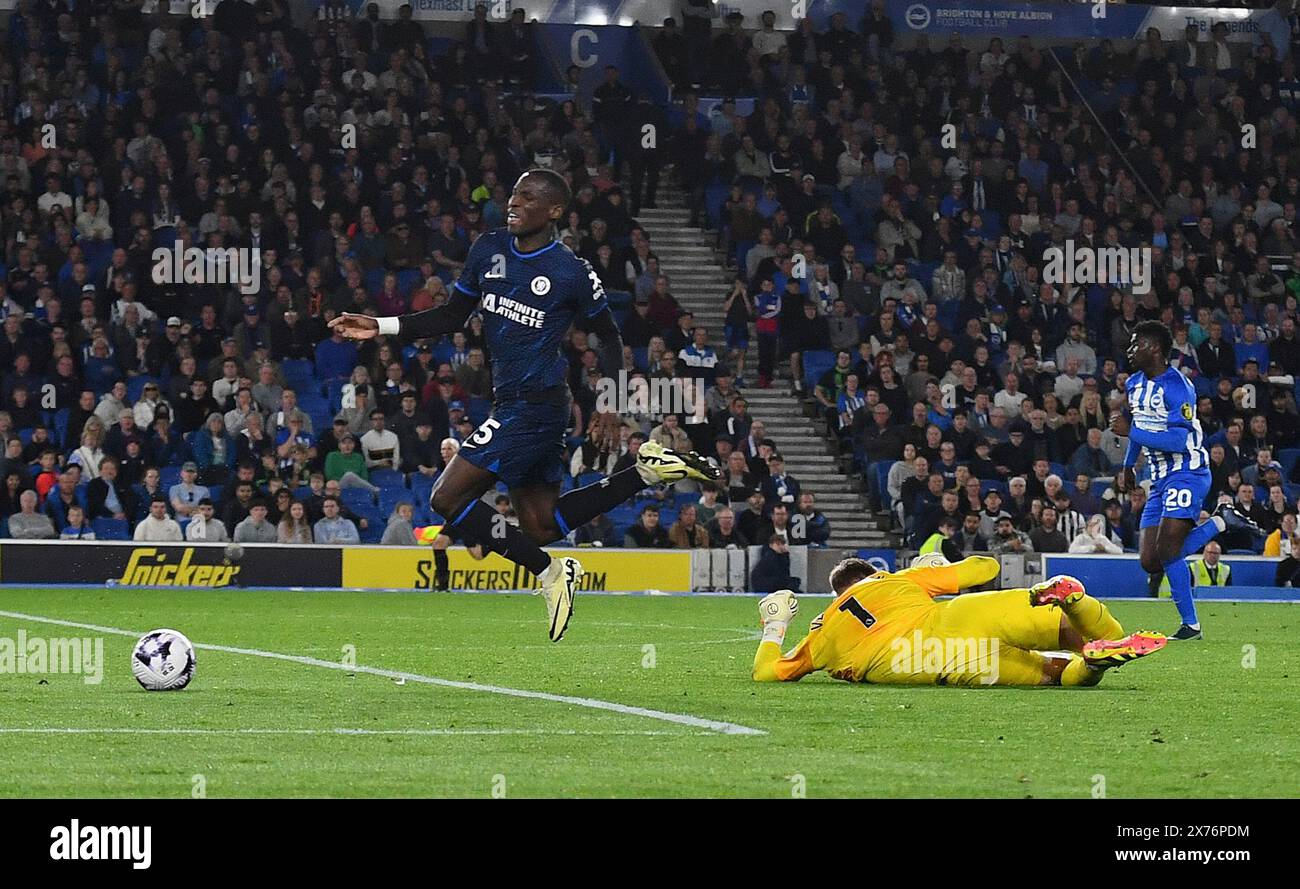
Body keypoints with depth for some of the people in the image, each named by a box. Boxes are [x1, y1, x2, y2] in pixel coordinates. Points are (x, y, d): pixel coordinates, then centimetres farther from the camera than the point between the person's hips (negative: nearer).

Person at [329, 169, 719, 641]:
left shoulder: (572, 273, -11)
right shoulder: (490, 249, 6)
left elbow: (608, 336, 3)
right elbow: (452, 316, 13)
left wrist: (612, 405, -5)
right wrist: (381, 327, 2)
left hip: (534, 407, -8)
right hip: (509, 403, 8)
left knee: (447, 498, -12)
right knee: (540, 526, 12)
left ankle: (549, 571, -5)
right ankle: (649, 470, 17)